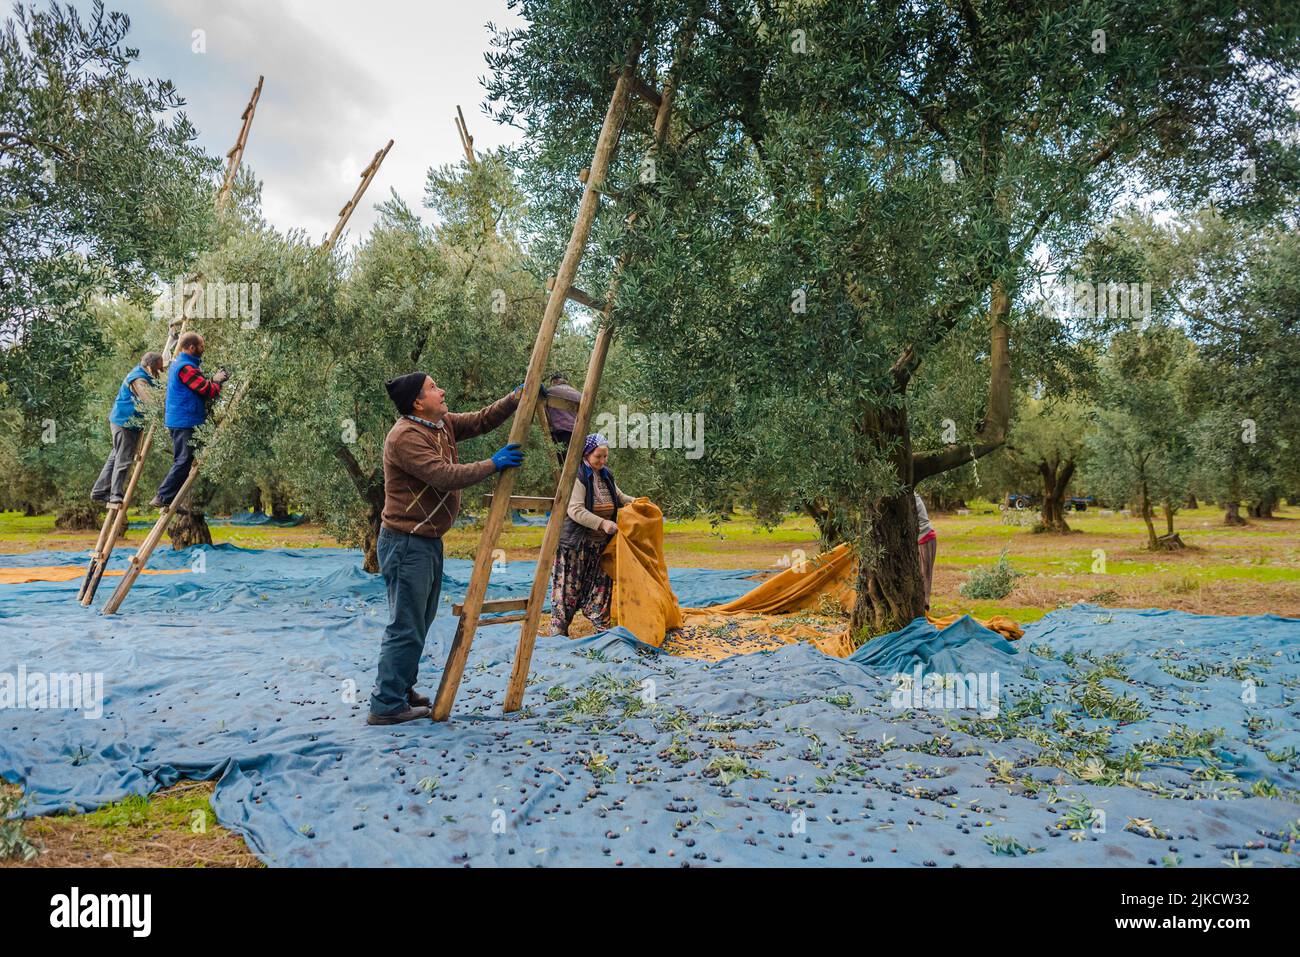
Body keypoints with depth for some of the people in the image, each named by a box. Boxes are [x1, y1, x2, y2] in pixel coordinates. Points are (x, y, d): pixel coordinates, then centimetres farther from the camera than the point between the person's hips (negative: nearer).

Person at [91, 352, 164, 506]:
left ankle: (99, 492, 23)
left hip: (124, 422, 10)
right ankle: (116, 495, -2)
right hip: (125, 422, -10)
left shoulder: (141, 372, 8)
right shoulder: (138, 380, -22)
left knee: (116, 457, 15)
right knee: (124, 459, -6)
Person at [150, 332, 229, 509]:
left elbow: (199, 386, 19)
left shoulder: (178, 363, 18)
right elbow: (207, 391, -18)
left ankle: (168, 500, 17)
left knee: (182, 461, 14)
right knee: (183, 462, -8)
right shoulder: (186, 367, -17)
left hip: (176, 421, 11)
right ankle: (163, 498, -8)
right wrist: (217, 382, 0)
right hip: (185, 422, -11)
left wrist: (213, 380, 8)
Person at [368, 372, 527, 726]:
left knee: (420, 622, 18)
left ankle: (402, 690, 30)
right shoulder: (405, 436, -20)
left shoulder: (442, 424, 9)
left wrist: (516, 398, 3)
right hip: (406, 543, -10)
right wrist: (493, 464, -18)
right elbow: (446, 476, -27)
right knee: (406, 628, -6)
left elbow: (481, 420, 15)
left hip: (429, 539, 10)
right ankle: (386, 706, 3)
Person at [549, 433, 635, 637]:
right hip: (576, 543, -7)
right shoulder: (577, 476, -15)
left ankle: (602, 627, 21)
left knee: (600, 585, 11)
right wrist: (601, 523, -29)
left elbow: (619, 496, 26)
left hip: (600, 544, 7)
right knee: (569, 587, -1)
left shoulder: (606, 475, 11)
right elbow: (575, 510, -23)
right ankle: (558, 631, 8)